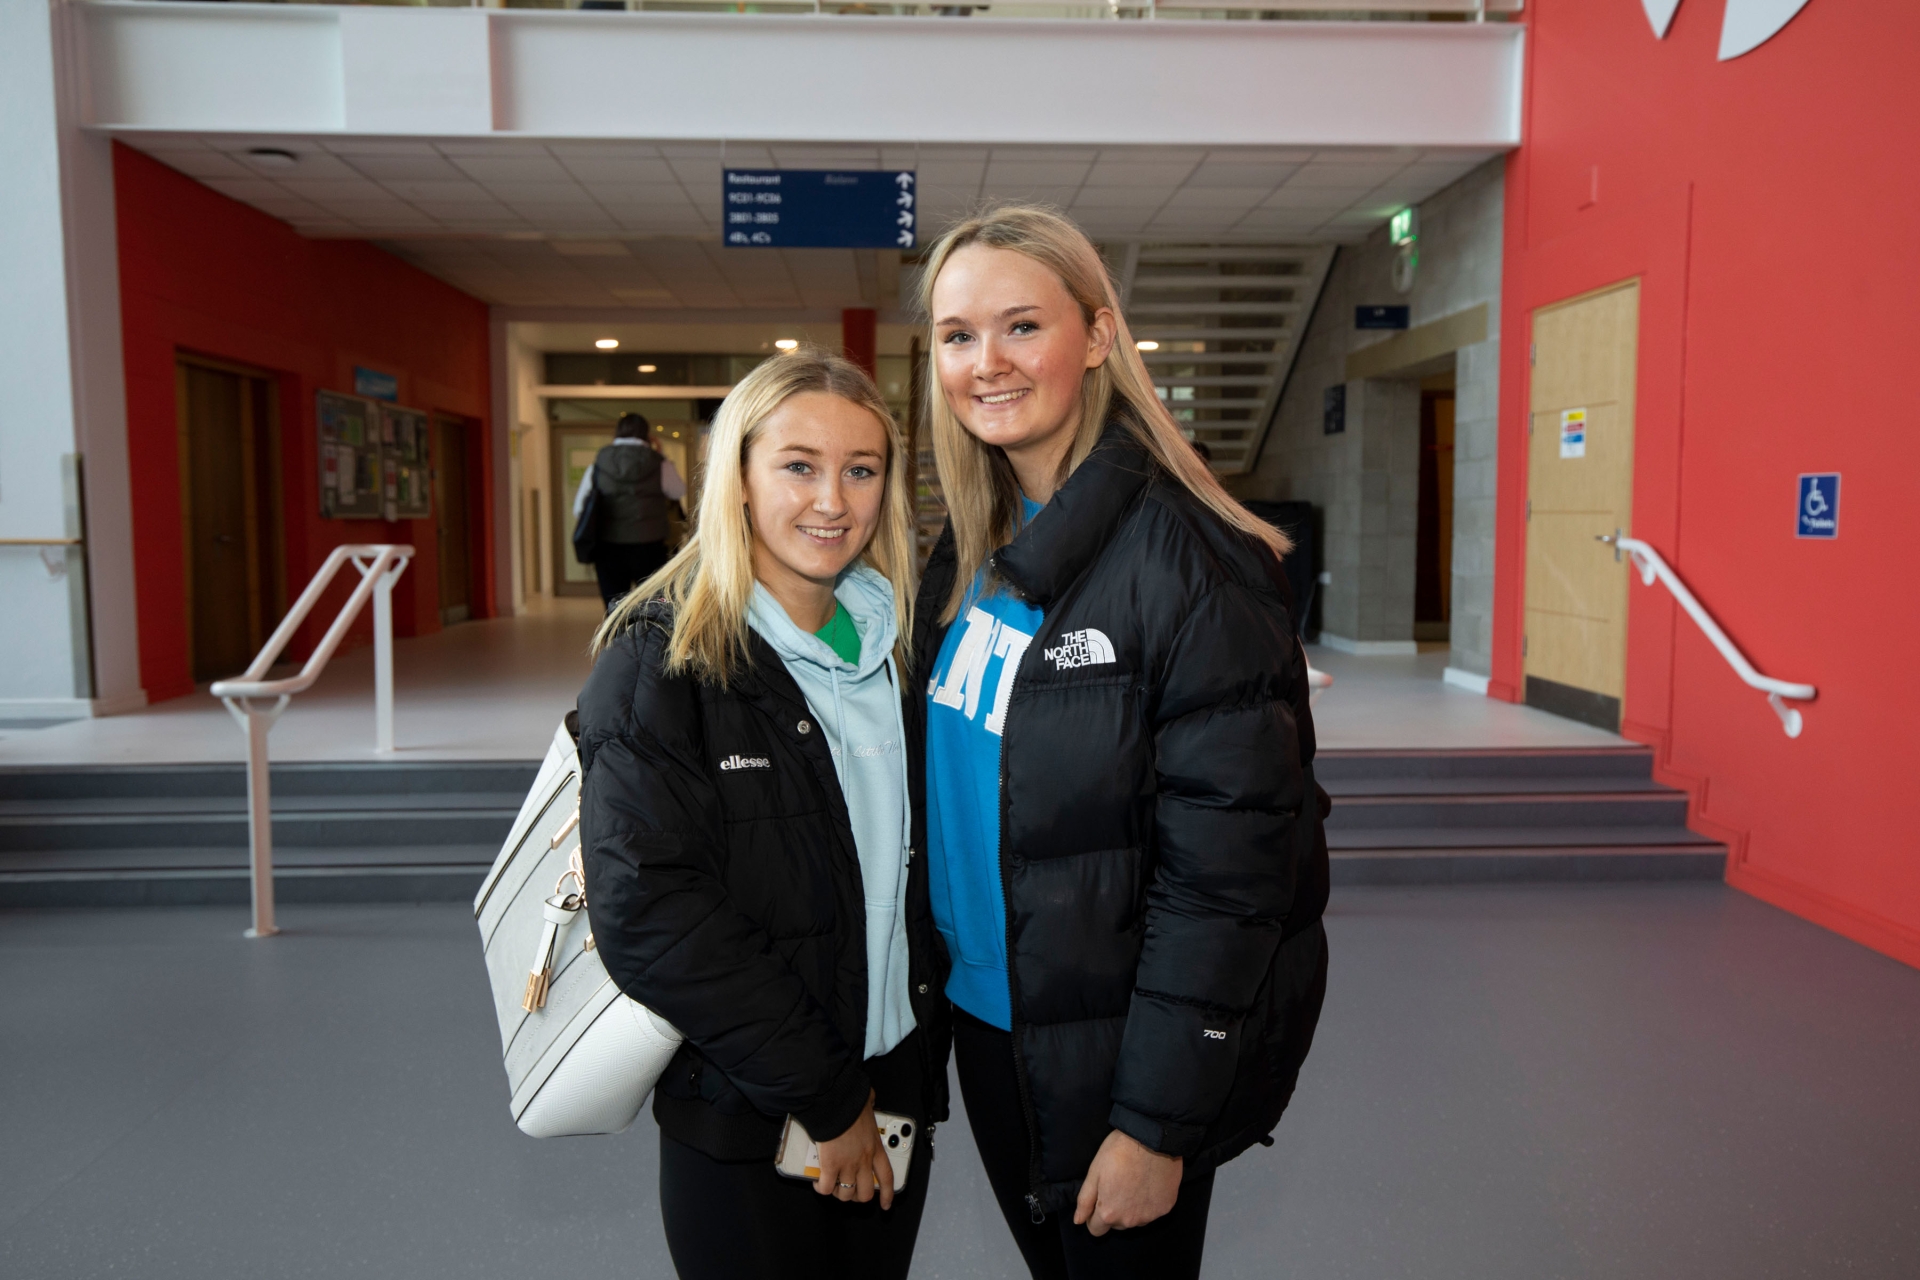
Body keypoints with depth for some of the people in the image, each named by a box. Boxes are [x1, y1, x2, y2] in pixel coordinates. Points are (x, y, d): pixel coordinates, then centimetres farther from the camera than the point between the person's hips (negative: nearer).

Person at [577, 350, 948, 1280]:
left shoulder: (895, 646, 4)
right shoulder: (660, 661, -14)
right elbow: (647, 909, -21)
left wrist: (920, 1061, 2)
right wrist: (826, 1095, -17)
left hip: (896, 1091, 5)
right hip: (740, 1126, -5)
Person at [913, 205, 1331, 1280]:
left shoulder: (1187, 559, -21)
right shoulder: (968, 551, 1)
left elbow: (1226, 862, -21)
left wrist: (1157, 1123, -18)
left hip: (1115, 1055, -6)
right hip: (987, 1022, 7)